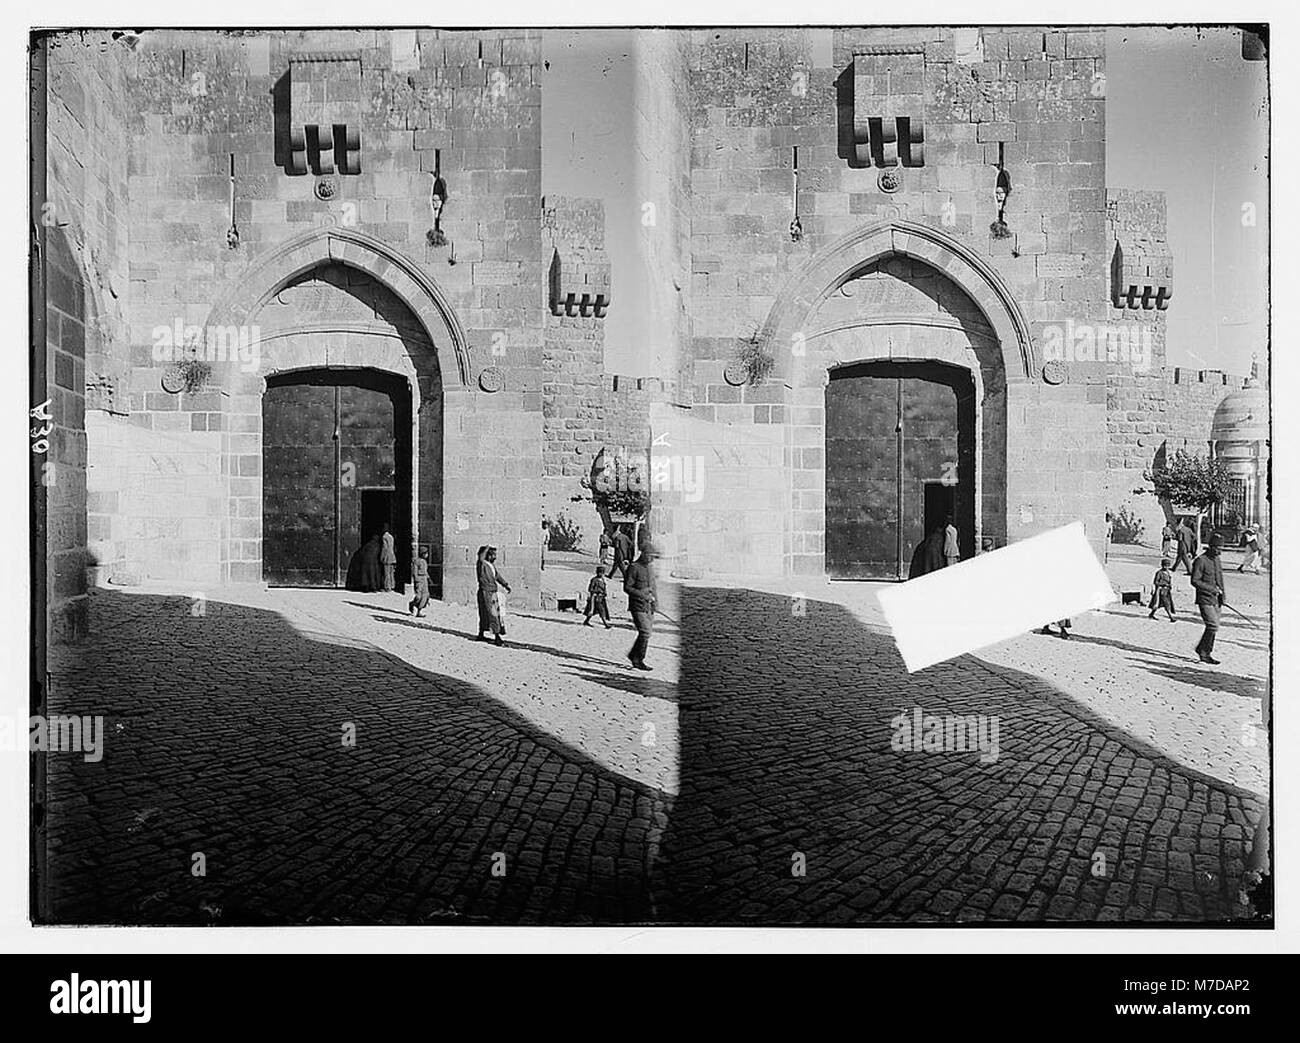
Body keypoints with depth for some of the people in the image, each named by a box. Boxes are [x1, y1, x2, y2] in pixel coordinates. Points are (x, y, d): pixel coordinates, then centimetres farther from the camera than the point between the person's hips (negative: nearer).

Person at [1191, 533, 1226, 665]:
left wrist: (1222, 596, 14)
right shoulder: (1201, 560, -13)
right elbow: (1194, 581, -16)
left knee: (1213, 627, 8)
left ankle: (1202, 650, 19)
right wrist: (1212, 589, -18)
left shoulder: (1217, 560, 13)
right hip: (1205, 599, -8)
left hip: (1215, 600, 8)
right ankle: (1204, 652, -1)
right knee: (1213, 626, -13)